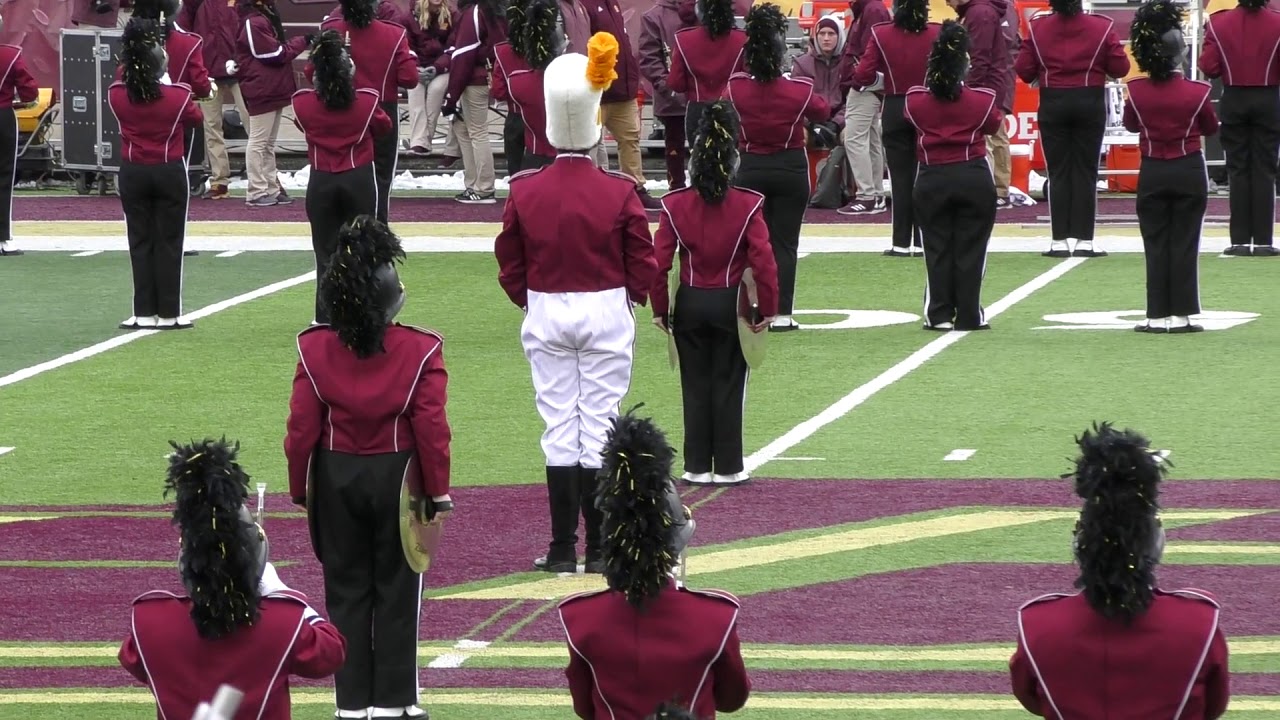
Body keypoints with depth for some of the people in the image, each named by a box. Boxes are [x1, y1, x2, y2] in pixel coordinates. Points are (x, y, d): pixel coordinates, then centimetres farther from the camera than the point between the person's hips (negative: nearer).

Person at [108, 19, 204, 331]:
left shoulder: (116, 94, -10)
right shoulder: (178, 95, -13)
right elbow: (196, 118, 8)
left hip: (133, 173, 2)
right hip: (169, 172, -2)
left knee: (140, 243, 8)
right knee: (169, 243, 5)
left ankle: (144, 313, 6)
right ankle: (168, 313, 4)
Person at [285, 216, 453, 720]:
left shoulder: (314, 349, -7)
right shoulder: (420, 351, -13)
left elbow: (302, 428, -4)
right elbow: (432, 428, -12)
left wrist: (300, 490, 7)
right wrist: (439, 493, -2)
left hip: (335, 479, 2)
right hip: (397, 478, -2)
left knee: (346, 591, 10)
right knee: (396, 593, 7)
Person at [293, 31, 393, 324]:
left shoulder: (302, 103, -10)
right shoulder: (366, 101, -10)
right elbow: (383, 127, 10)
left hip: (321, 183, 0)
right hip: (359, 179, 0)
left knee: (325, 253, 8)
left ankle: (326, 319, 6)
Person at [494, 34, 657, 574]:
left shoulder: (524, 192, -6)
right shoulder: (619, 194, -11)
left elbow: (509, 264, 2)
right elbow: (643, 263, -4)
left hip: (546, 314, 1)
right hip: (606, 313, -1)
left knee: (559, 428, 5)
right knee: (600, 425, 3)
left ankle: (563, 549, 5)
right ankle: (600, 548, 4)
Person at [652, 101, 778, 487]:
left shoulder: (675, 205, -7)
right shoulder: (748, 206, -11)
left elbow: (658, 262, -7)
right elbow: (764, 262, -14)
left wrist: (659, 309, 4)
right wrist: (768, 309, -3)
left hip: (689, 305, 1)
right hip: (731, 305, -1)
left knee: (695, 388, 10)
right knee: (729, 388, 7)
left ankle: (698, 467, 12)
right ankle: (728, 468, 9)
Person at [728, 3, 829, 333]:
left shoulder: (736, 87, -11)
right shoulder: (800, 90, -15)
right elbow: (822, 111, 7)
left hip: (752, 169, 2)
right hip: (790, 170, -1)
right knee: (784, 243, 3)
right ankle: (781, 314, -1)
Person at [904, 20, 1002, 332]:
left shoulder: (916, 100, -6)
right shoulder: (982, 100, -9)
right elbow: (995, 124, 10)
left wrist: (934, 83, 24)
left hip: (932, 180, 1)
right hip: (974, 179, -1)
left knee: (937, 249, 8)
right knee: (970, 250, 5)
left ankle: (939, 315, 6)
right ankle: (969, 316, 5)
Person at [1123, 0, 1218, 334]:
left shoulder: (1136, 91, -9)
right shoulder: (1197, 92, -13)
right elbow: (1211, 128, 4)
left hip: (1152, 173, 1)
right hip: (1189, 172, -1)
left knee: (1156, 245, 7)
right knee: (1184, 245, 3)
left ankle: (1158, 315, 5)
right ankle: (1181, 314, 2)